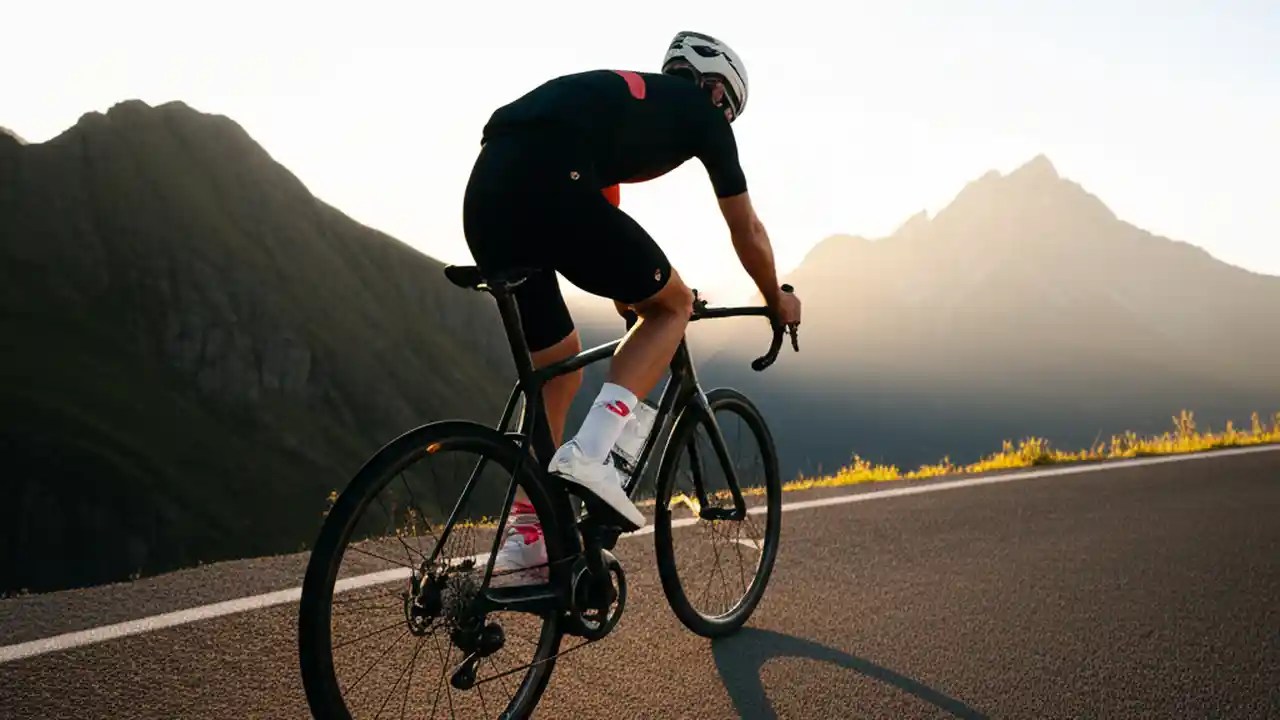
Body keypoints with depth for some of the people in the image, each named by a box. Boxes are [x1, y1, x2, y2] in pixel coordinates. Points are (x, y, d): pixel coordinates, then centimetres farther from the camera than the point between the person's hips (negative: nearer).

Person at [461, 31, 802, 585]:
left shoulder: (619, 97, 38)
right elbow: (747, 231, 27)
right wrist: (777, 301, 44)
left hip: (485, 191, 8)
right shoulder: (702, 111, 20)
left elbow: (602, 214, 48)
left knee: (557, 365, 22)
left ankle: (524, 543, 20)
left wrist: (626, 288, 61)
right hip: (547, 185, -7)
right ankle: (589, 453, -3)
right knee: (672, 304, 15)